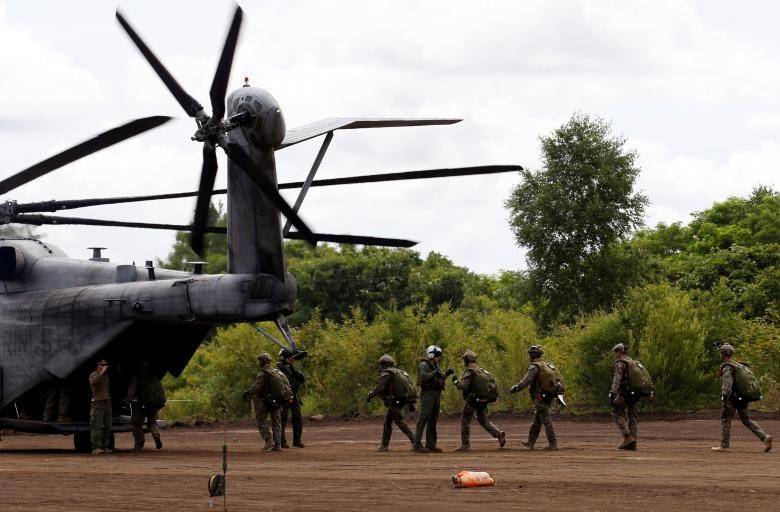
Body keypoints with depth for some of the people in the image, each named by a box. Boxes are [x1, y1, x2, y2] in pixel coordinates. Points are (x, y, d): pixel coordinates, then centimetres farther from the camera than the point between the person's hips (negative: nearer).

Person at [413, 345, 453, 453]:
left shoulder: (435, 366, 20)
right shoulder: (424, 365, -7)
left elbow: (440, 380, 28)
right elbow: (423, 377, -24)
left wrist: (446, 374, 15)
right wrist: (434, 373, -28)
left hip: (436, 395, 9)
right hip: (427, 394, -9)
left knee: (433, 421, 10)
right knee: (423, 419, -12)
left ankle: (430, 445, 14)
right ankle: (417, 445, -14)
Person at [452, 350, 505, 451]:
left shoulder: (469, 372, -12)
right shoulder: (482, 371, 12)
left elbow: (464, 386, -21)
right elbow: (492, 381, 13)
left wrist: (455, 381, -5)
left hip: (472, 399, -7)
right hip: (483, 400, 7)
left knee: (465, 420, 4)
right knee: (483, 420, 18)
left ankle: (465, 445, 2)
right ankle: (499, 434, -2)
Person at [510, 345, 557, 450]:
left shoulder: (534, 367, -13)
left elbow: (526, 381, -19)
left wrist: (515, 388, -9)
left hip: (539, 398, -9)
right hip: (547, 397, 9)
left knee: (546, 421, -6)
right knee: (536, 421, 14)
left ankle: (553, 444, -6)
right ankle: (531, 443, 19)